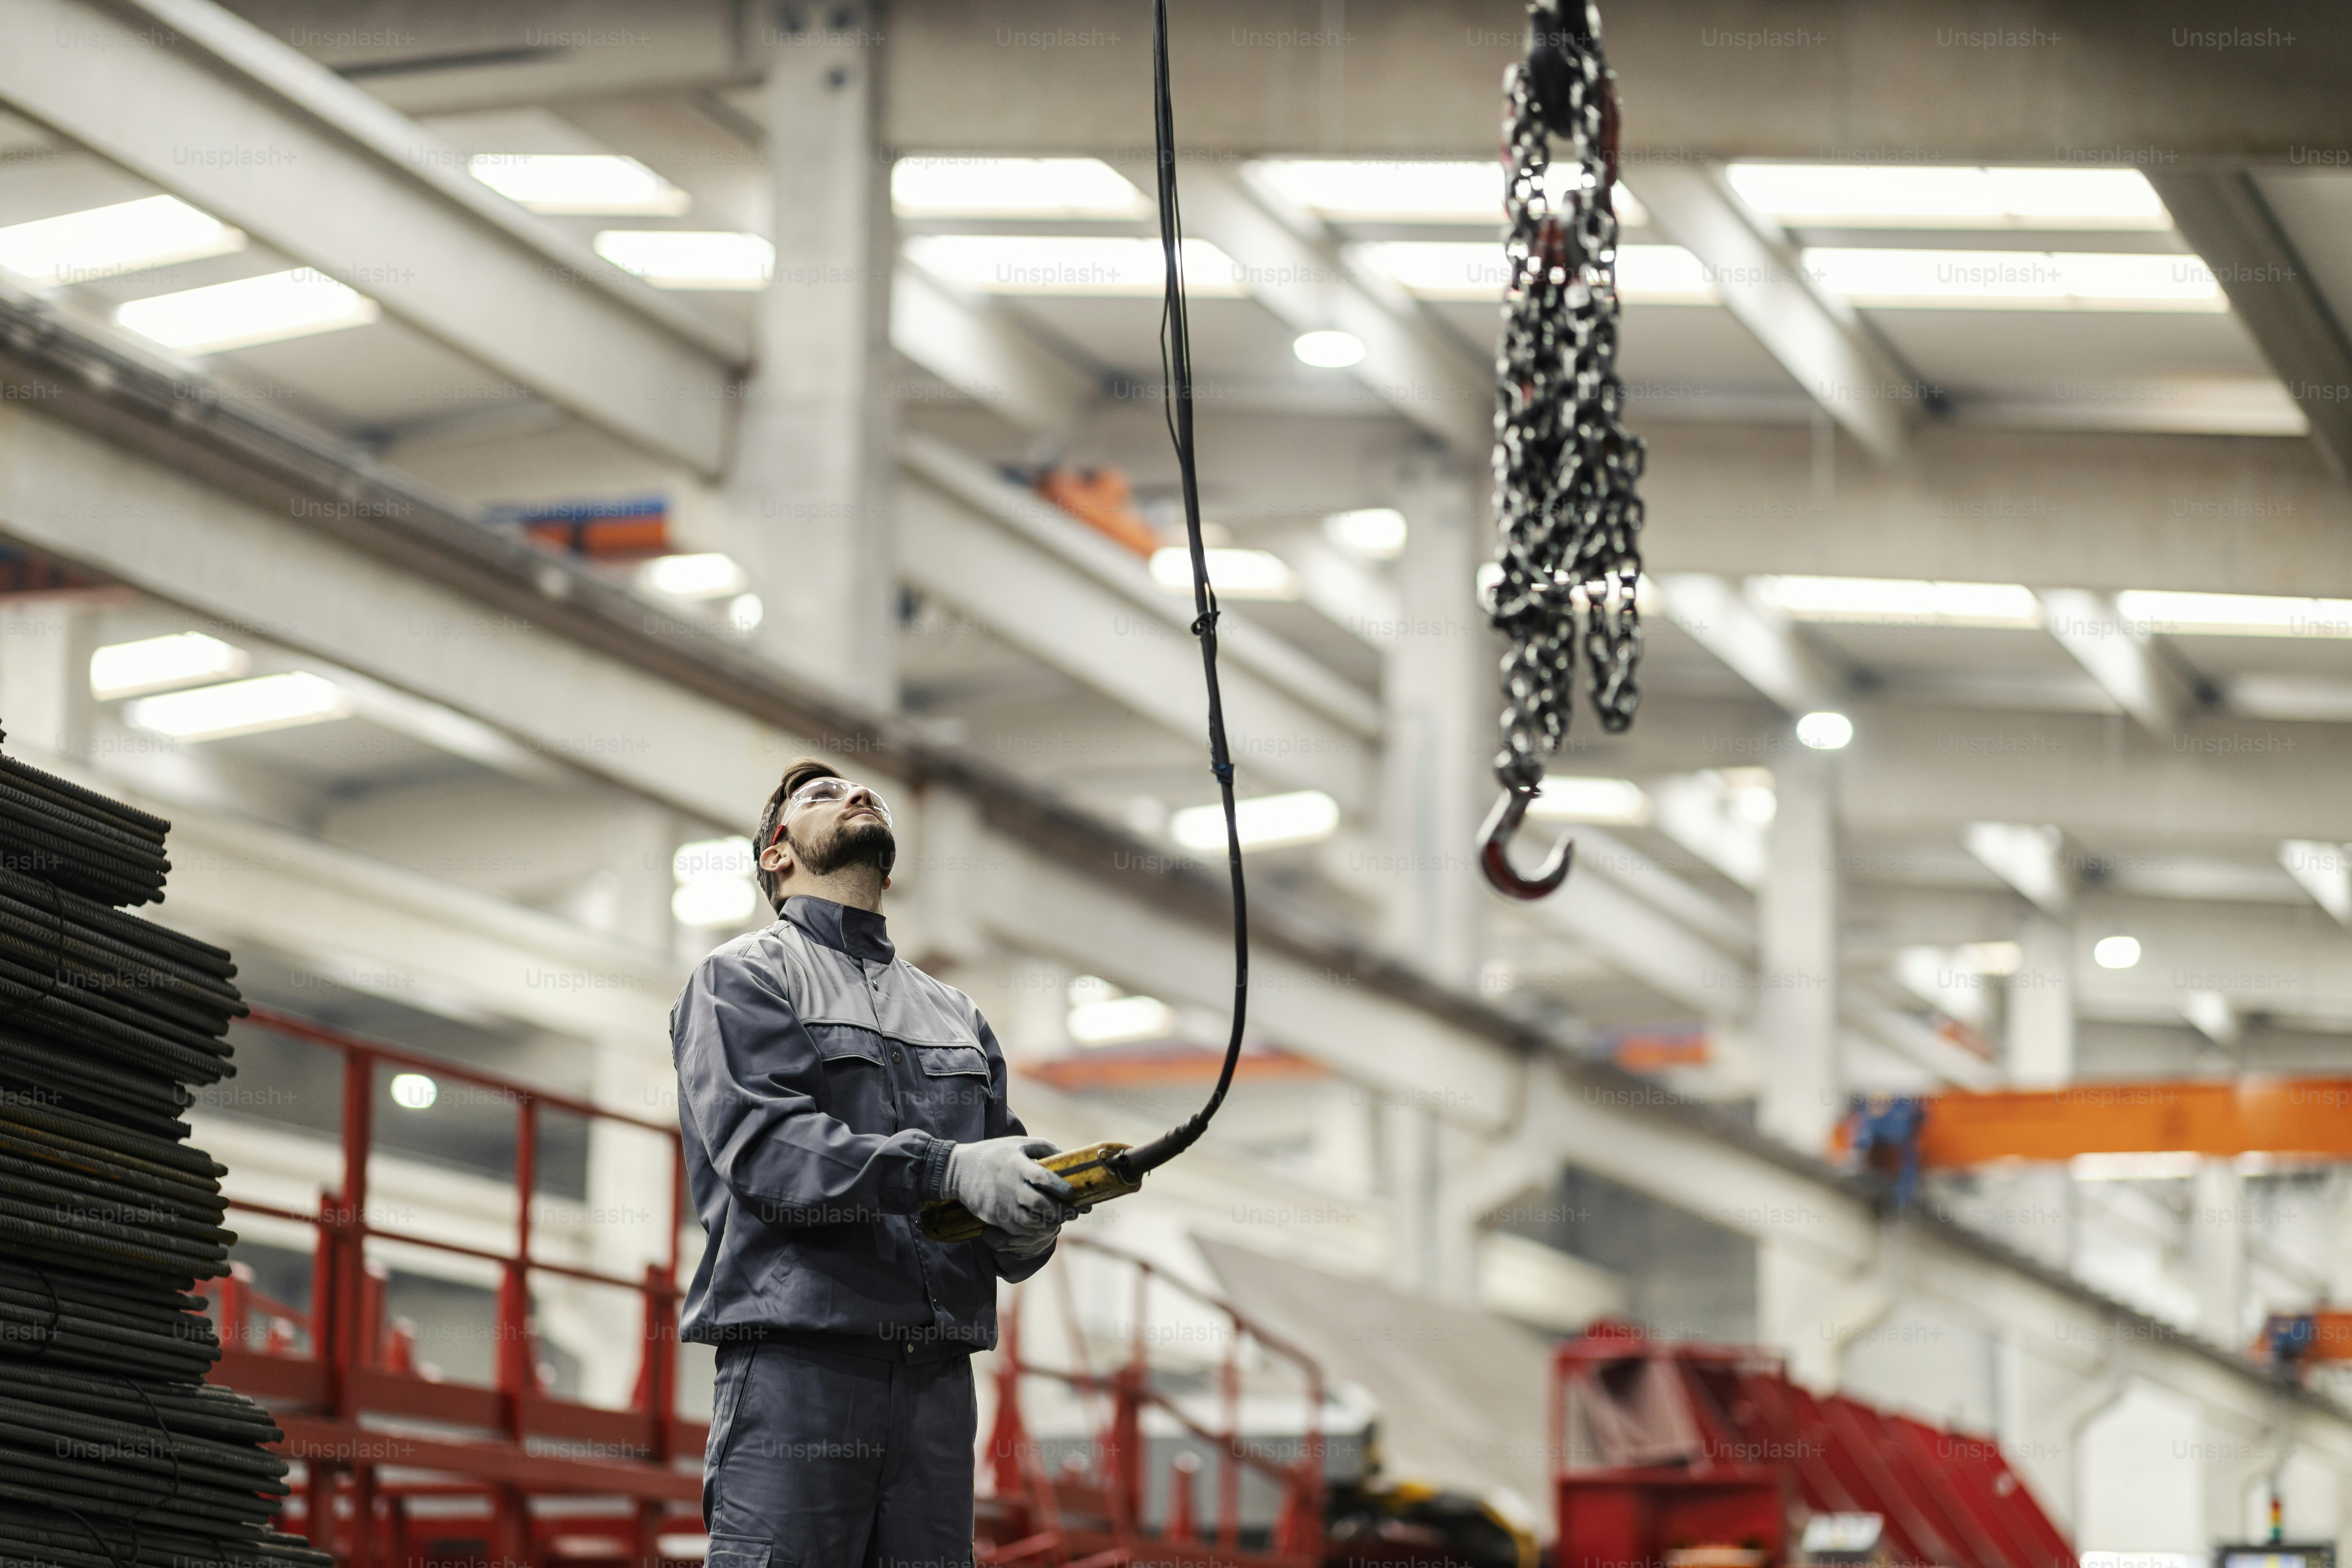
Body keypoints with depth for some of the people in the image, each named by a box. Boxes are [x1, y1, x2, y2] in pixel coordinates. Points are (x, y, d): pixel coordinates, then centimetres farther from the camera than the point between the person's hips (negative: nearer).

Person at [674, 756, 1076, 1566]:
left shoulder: (958, 1016, 27)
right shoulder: (743, 977, 8)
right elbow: (759, 1141, -10)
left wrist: (1031, 1222, -9)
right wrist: (946, 1168, -22)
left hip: (938, 1375, 5)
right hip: (797, 1359, -5)